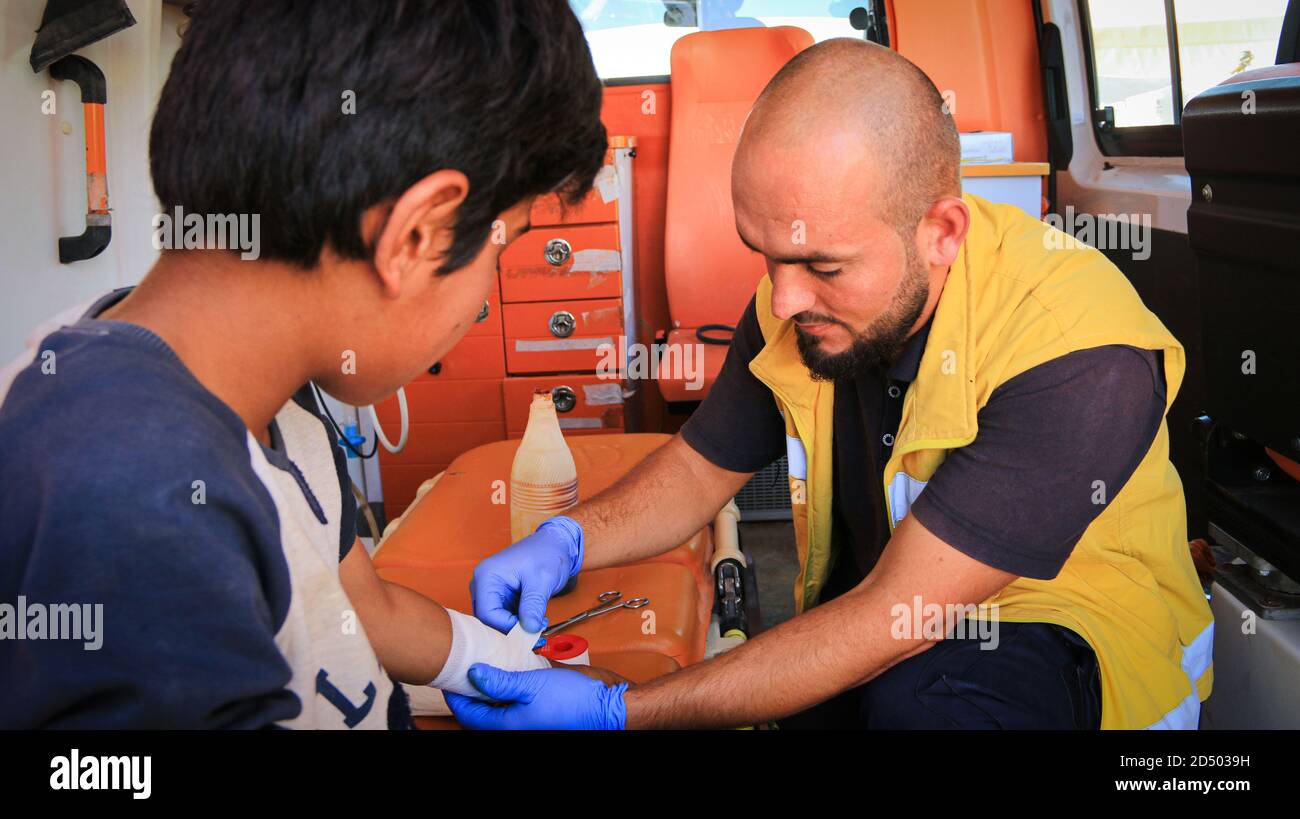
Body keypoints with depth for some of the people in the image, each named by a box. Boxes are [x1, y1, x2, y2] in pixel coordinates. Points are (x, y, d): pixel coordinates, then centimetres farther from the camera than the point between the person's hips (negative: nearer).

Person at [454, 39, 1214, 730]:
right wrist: (565, 542, -17)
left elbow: (894, 620, -30)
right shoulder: (802, 297, -10)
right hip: (875, 610, 5)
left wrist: (617, 712, -30)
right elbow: (698, 468, 4)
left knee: (919, 698, -36)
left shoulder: (1079, 354, -30)